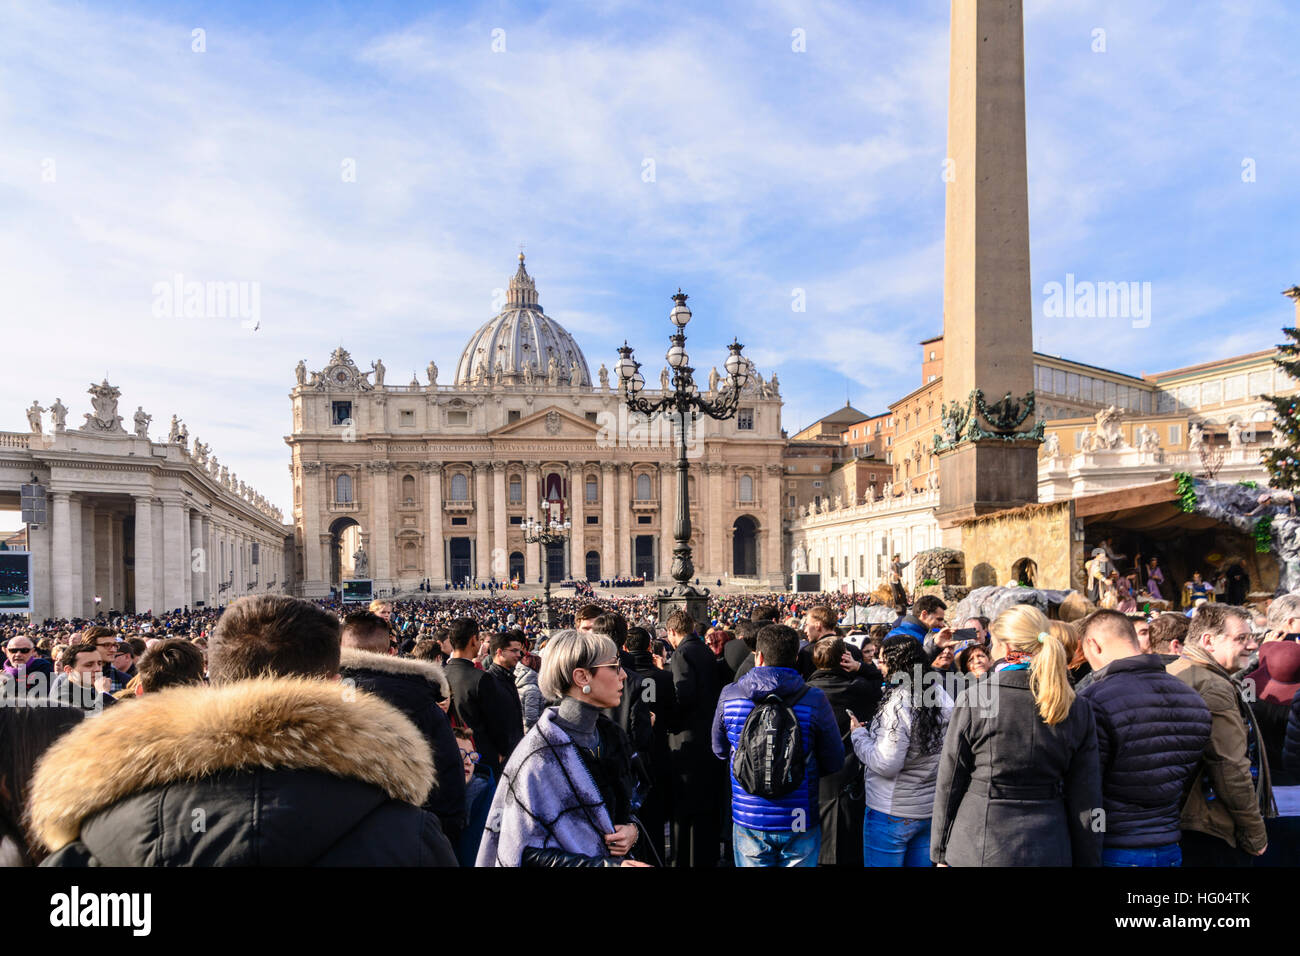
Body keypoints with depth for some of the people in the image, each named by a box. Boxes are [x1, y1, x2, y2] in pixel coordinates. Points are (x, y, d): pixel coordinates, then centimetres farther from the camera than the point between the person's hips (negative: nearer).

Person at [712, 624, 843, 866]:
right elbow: (834, 763, -3)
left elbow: (720, 751, 9)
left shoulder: (729, 695, -7)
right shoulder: (815, 700, -13)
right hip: (800, 825, -1)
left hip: (748, 821, 1)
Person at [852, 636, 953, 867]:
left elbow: (886, 765, -24)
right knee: (921, 862, 18)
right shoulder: (942, 695, 2)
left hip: (893, 813, -8)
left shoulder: (898, 705, -23)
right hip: (932, 809, 8)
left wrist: (859, 734, -9)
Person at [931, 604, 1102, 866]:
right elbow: (1086, 800, 1)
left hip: (980, 851, -3)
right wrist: (1086, 860, 10)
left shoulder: (974, 700, -10)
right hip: (1049, 851, 3)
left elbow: (949, 783, -5)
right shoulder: (1077, 709, -1)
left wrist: (940, 852, 5)